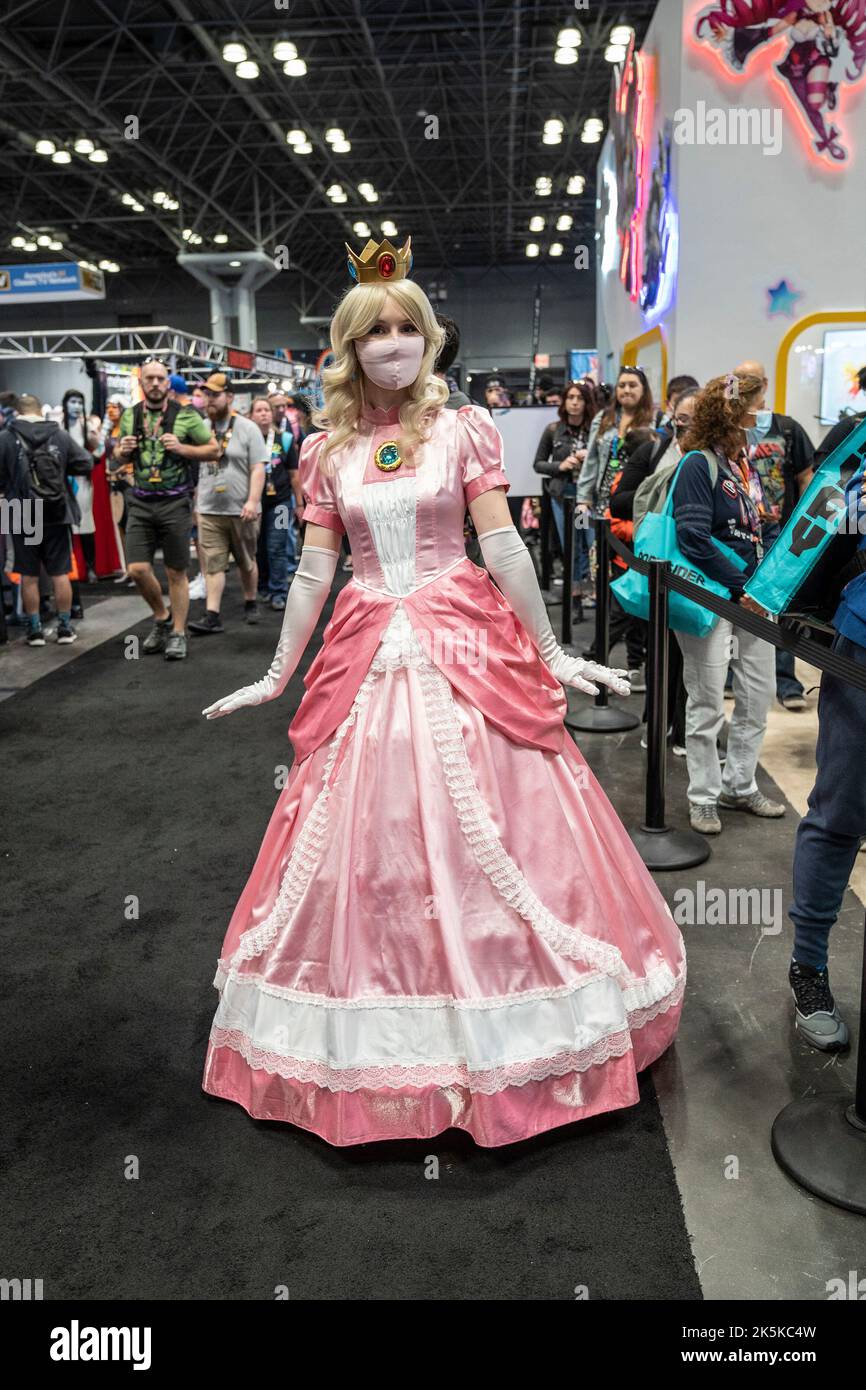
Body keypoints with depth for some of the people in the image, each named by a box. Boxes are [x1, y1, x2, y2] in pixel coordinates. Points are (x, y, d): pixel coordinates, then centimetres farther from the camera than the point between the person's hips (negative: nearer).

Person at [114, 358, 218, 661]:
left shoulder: (185, 415, -3)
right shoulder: (129, 416, 9)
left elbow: (214, 449, 2)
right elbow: (120, 456, 21)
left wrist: (182, 448, -14)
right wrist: (122, 451, -3)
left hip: (175, 502, -3)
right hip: (141, 502, 3)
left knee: (176, 573, 3)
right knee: (137, 569, -3)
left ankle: (178, 634, 16)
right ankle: (161, 618, 22)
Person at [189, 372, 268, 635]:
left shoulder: (247, 428, -1)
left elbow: (258, 468, -7)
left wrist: (253, 501, -17)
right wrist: (195, 502, 8)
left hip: (241, 511, -2)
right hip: (209, 511, 3)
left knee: (246, 561, 12)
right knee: (213, 564, -2)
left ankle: (250, 604, 30)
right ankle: (212, 616, -4)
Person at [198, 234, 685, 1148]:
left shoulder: (464, 430, 1)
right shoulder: (327, 450, 8)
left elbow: (504, 550, -2)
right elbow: (312, 572, 9)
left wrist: (553, 654, -6)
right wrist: (275, 676, 9)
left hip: (465, 650, -2)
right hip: (367, 656, 3)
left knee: (482, 837, 1)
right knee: (367, 844, 7)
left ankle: (501, 1035, 21)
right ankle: (375, 1055, 26)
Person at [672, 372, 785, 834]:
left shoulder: (746, 462, 12)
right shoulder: (699, 464, -12)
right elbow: (693, 537, -20)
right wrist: (739, 587, -19)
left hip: (751, 594, 8)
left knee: (759, 694, 13)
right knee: (708, 703, 2)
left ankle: (739, 786, 28)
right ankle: (703, 798, 16)